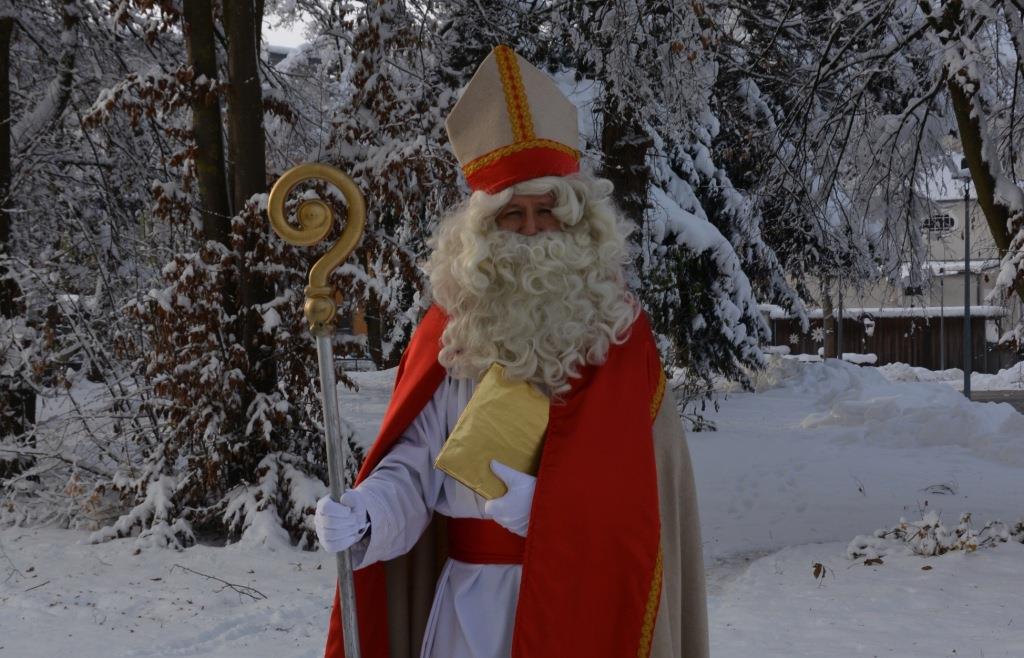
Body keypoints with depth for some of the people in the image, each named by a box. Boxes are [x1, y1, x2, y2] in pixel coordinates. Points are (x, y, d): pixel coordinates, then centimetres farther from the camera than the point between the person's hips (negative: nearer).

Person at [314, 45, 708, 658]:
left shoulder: (620, 331, -2)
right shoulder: (451, 332, 1)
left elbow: (639, 477, -6)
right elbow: (415, 466, -3)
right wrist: (365, 515, -23)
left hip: (586, 597, -1)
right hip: (474, 600, 1)